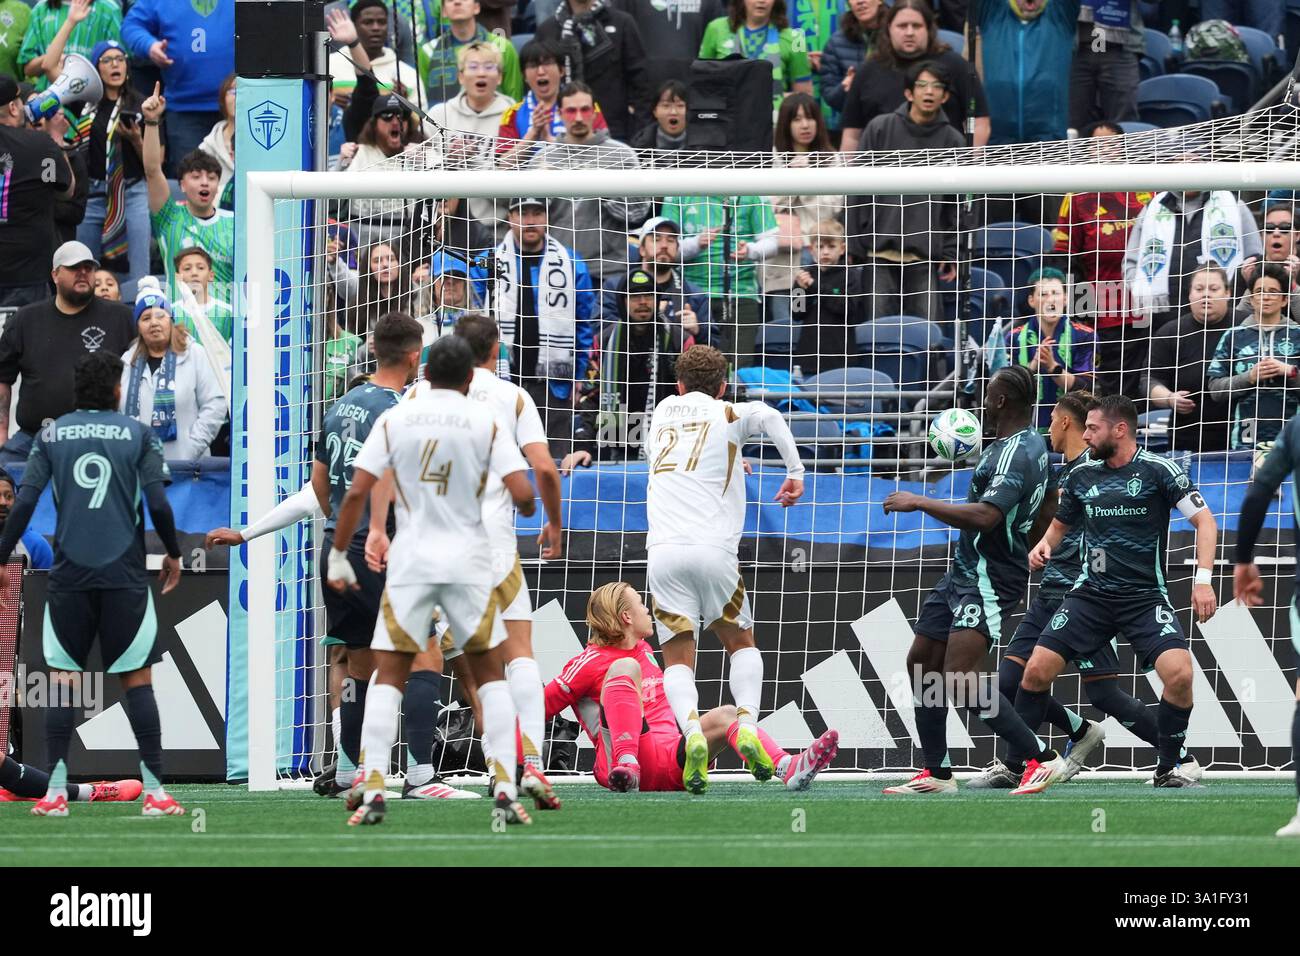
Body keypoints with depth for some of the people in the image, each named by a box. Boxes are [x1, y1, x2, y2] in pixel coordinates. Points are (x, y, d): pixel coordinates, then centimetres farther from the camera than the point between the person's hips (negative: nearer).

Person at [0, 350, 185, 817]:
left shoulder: (52, 435, 3)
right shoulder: (137, 434, 0)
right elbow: (158, 504, -5)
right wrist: (173, 554, 11)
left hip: (70, 575, 1)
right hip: (125, 576, -1)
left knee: (63, 679, 7)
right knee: (137, 680, 3)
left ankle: (56, 790, 2)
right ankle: (155, 791, -1)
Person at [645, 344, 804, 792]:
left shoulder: (664, 410, 21)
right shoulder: (729, 415, 10)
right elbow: (768, 416, -13)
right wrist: (796, 472, -8)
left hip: (663, 552, 2)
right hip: (713, 549, -2)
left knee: (677, 659, 4)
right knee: (741, 644, 18)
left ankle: (692, 731, -25)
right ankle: (747, 726, -6)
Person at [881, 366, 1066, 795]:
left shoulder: (1015, 453, -21)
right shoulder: (1030, 444, 12)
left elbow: (985, 516, -34)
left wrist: (918, 502, -25)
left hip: (988, 579, -11)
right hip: (965, 572, 11)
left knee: (959, 680, -19)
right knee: (922, 662, 13)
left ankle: (1041, 758, -14)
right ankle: (937, 773, 20)